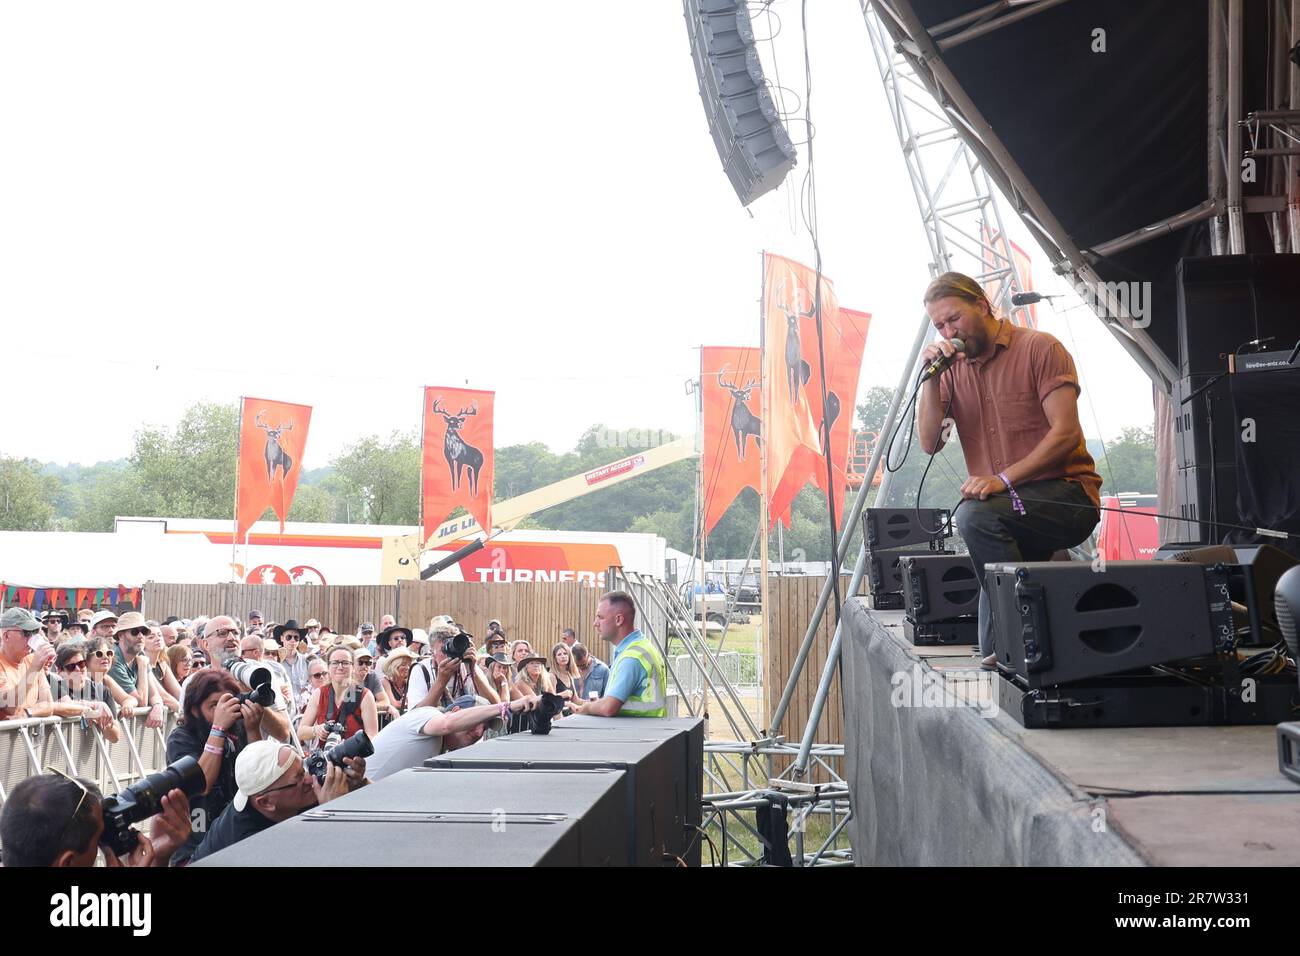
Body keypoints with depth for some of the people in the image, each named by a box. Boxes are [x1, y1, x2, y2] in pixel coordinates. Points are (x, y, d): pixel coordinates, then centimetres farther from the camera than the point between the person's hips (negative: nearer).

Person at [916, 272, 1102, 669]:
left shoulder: (1039, 348, -3)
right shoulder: (953, 367, 13)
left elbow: (1066, 433, -13)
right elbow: (929, 443, 3)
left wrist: (1003, 479, -22)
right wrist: (931, 377, -7)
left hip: (1064, 495, -5)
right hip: (1004, 506, 5)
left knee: (974, 516, -31)